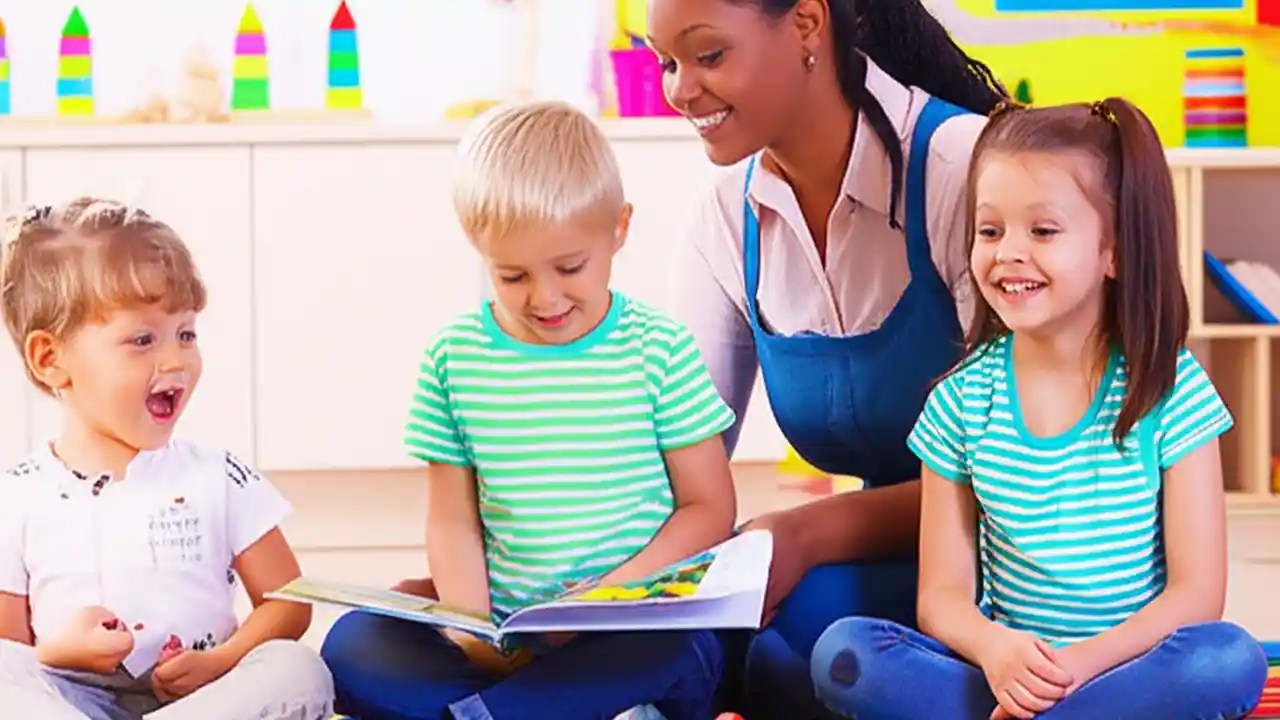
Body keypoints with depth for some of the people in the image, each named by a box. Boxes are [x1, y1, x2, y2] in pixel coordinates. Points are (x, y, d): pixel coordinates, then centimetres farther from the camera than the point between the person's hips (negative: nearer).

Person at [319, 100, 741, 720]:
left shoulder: (659, 350, 1)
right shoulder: (455, 356, 7)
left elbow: (709, 508, 2)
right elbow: (453, 523, 9)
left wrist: (613, 594, -12)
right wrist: (473, 636, -9)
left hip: (635, 632, -3)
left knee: (678, 649, -36)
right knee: (351, 645, -20)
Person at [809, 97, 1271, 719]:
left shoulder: (1171, 390, -3)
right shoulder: (962, 400, 3)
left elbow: (1197, 592, -6)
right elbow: (943, 591, 2)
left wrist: (1085, 661, -22)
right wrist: (993, 648, -21)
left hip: (1130, 663, -1)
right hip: (1003, 666, 1)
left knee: (1232, 660, -34)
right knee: (841, 652, -25)